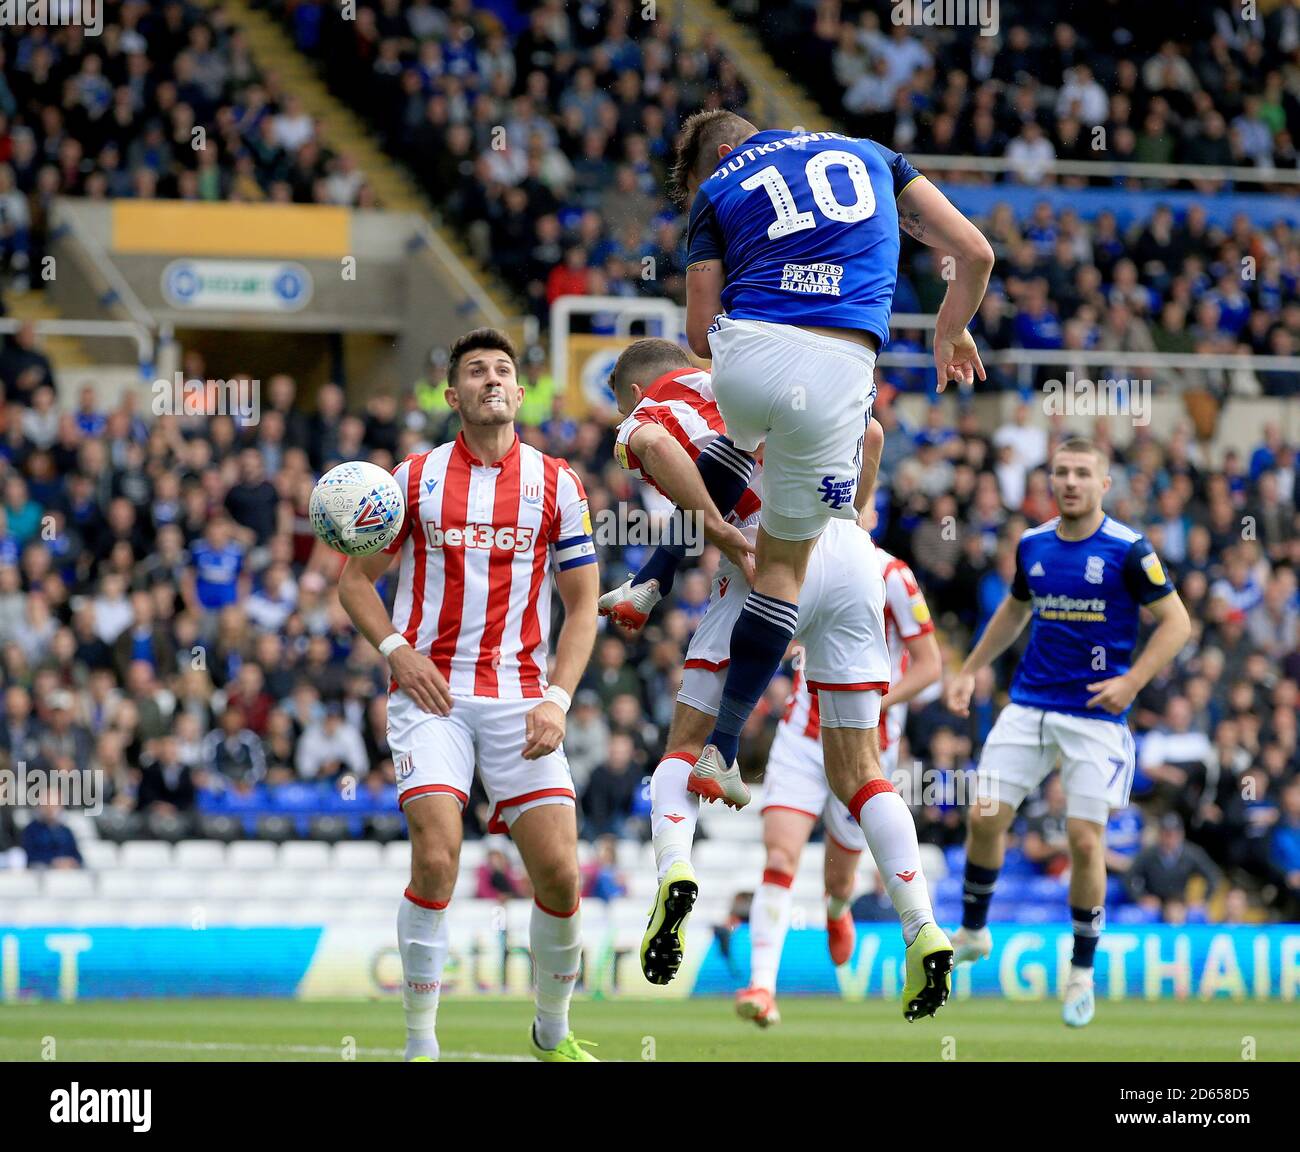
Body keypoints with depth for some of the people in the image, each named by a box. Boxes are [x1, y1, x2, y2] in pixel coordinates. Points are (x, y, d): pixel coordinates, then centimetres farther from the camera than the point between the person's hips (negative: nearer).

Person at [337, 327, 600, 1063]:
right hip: (432, 692, -1)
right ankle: (421, 1042, -8)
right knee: (436, 857, -19)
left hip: (520, 696, 1)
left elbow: (583, 603, 9)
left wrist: (557, 699, -5)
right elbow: (356, 579, 13)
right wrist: (398, 652, -5)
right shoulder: (416, 477, 7)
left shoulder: (556, 483, 7)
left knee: (559, 871, -8)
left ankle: (554, 1030, 15)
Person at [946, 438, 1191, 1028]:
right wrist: (969, 670, 20)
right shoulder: (1032, 545, 6)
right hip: (1029, 706, 4)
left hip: (1095, 715, -4)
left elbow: (1176, 622, -5)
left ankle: (1082, 971, 10)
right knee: (985, 818, -3)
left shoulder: (1128, 550, -9)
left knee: (1085, 840, -6)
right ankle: (972, 933, 20)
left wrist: (1131, 681, -16)